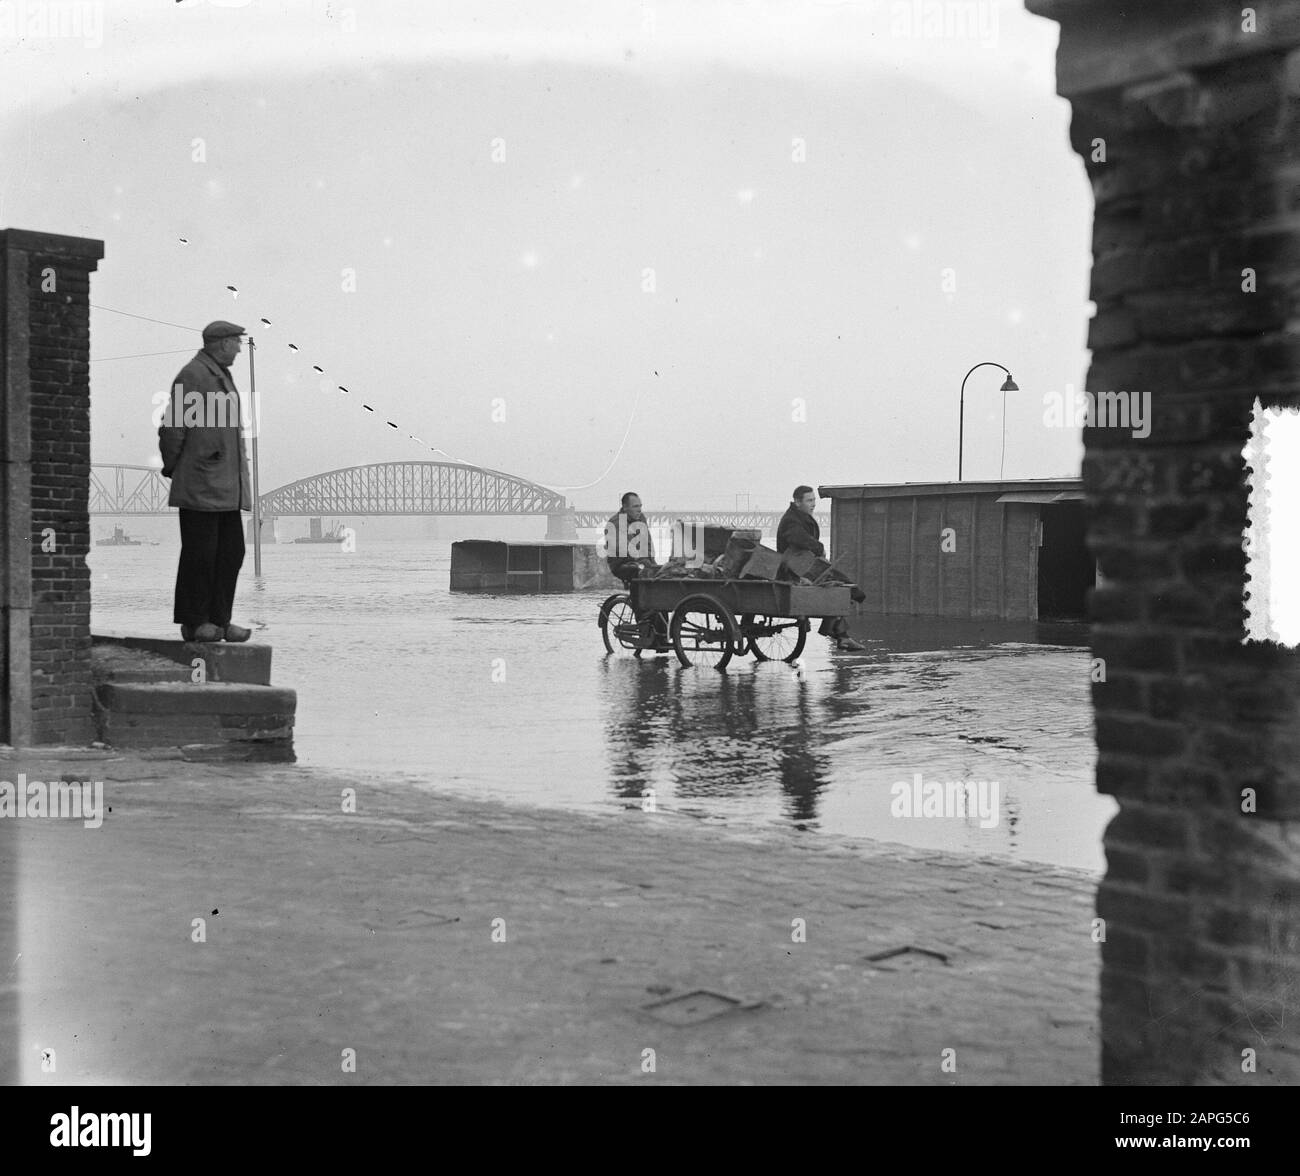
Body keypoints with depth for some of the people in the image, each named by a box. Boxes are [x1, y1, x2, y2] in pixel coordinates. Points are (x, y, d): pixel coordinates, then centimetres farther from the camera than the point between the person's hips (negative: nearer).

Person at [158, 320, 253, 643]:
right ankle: (193, 622, 2)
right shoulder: (191, 375, -10)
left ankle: (219, 620, 13)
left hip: (228, 486, 9)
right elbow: (172, 427, -11)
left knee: (231, 552, 7)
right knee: (199, 553, -4)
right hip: (200, 483, -9)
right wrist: (172, 468, -4)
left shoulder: (222, 376, 20)